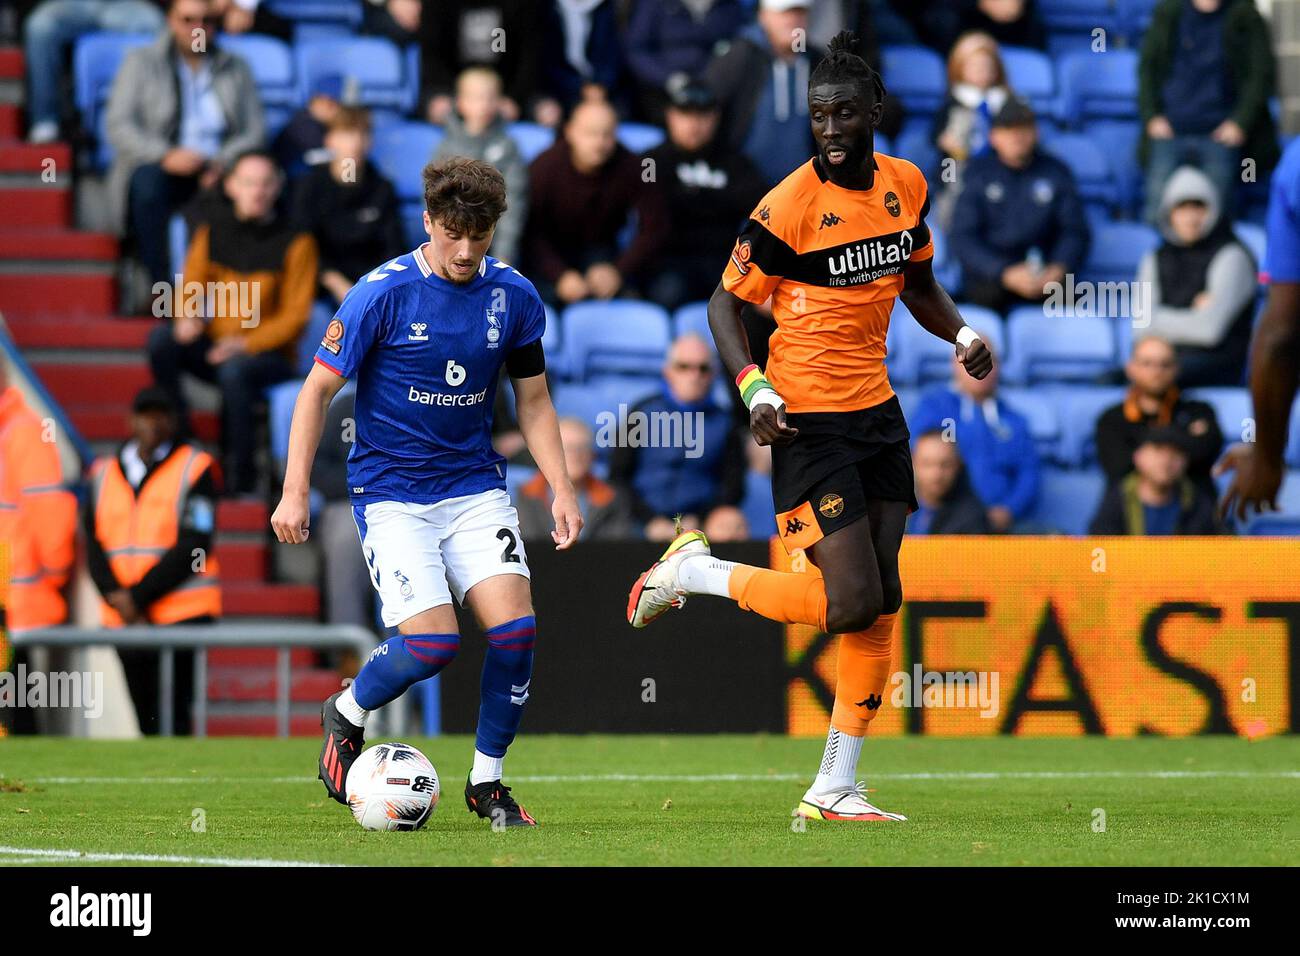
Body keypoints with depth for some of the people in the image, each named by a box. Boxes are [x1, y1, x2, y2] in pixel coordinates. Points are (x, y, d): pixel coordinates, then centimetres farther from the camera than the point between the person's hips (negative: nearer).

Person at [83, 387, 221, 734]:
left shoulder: (194, 468, -1)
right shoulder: (105, 473, 14)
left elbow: (192, 549, -9)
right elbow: (95, 547, 7)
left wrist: (138, 597, -13)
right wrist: (118, 599, -10)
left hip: (181, 615, -5)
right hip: (122, 620, 5)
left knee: (172, 718, -13)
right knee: (147, 722, 8)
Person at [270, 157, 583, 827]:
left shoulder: (513, 296, 0)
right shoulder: (382, 293, -12)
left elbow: (533, 401, 13)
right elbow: (318, 388, -5)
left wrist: (561, 488, 3)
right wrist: (295, 492, -10)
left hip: (474, 485, 4)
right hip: (390, 490, -4)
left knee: (515, 626, -15)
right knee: (433, 641, -19)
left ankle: (486, 782, 5)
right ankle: (346, 715, 14)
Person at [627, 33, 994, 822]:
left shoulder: (905, 185, 4)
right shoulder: (789, 206, -15)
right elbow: (727, 304, -8)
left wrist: (962, 334, 2)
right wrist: (754, 389, -22)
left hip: (877, 412, 7)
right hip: (810, 423, -7)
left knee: (882, 601, 4)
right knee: (852, 604, -14)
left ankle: (836, 790, 11)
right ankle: (695, 572, 8)